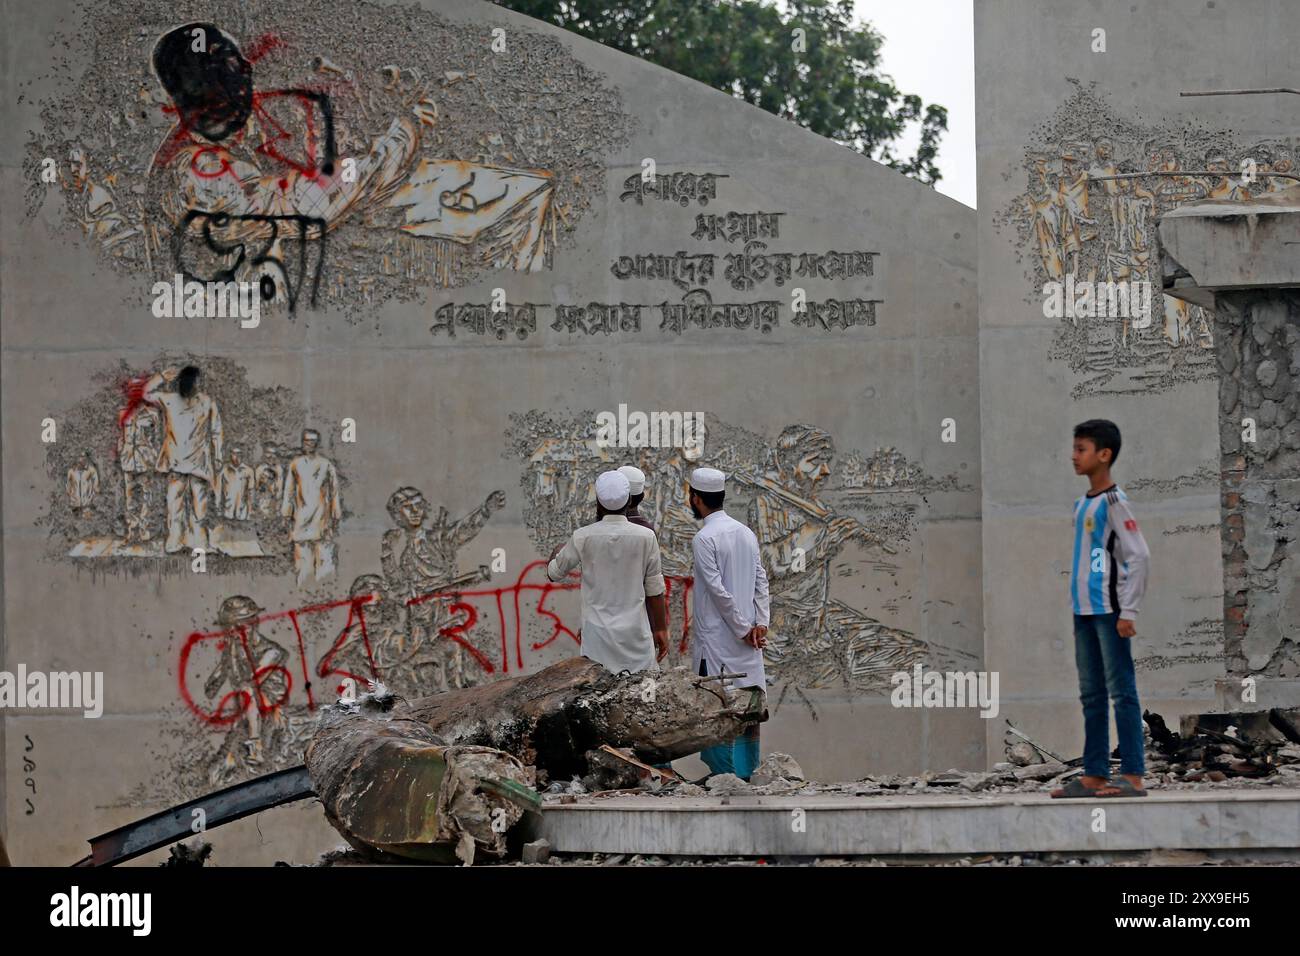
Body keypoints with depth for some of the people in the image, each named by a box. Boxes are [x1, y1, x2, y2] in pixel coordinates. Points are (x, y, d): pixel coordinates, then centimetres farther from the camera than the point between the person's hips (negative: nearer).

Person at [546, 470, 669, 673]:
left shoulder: (583, 537, -5)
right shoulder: (646, 537, -5)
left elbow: (554, 573, 10)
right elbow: (654, 590, 2)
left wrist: (557, 551, 32)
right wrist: (660, 629, 12)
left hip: (598, 633, 0)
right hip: (635, 632, 0)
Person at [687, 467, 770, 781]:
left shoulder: (704, 538, -13)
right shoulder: (746, 533, 10)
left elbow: (717, 589, -16)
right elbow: (761, 581, 6)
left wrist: (742, 629, -11)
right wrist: (760, 623, 1)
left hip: (718, 636, -7)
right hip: (748, 637, 7)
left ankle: (724, 770, -3)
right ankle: (746, 769, 14)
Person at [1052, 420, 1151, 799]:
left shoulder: (1114, 502, -10)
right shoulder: (1082, 504, 15)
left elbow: (1138, 556, -15)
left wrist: (1128, 611, -17)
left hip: (1109, 610, -9)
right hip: (1085, 611, 9)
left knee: (1121, 691, -8)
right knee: (1091, 694, 10)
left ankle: (1133, 777, -8)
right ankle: (1095, 775, 14)